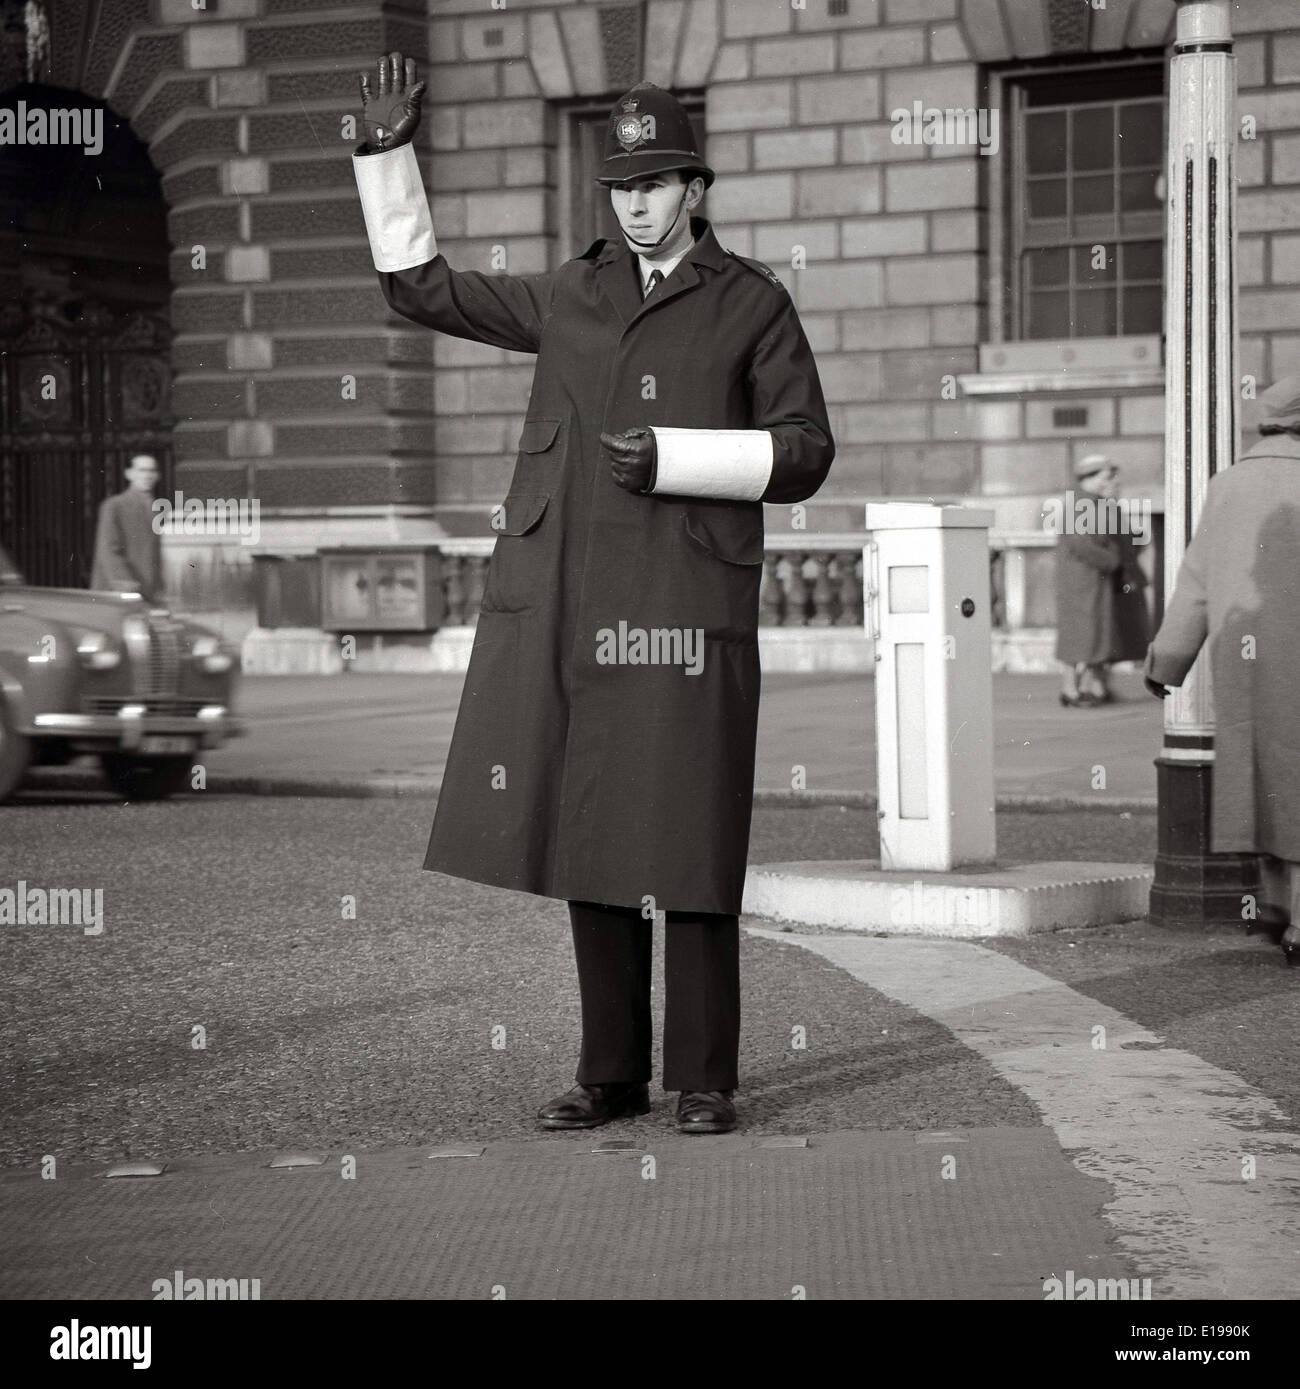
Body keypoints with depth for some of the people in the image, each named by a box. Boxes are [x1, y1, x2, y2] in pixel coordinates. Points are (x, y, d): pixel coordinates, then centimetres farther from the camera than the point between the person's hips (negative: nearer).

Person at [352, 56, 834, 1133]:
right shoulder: (572, 300, 16)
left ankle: (706, 1079, 4)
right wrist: (388, 153, 14)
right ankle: (612, 1074, 15)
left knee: (689, 847, -4)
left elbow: (805, 452, 1)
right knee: (588, 841, 6)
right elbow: (423, 286, 22)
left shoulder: (752, 304, 5)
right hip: (567, 606, 4)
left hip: (687, 607, -4)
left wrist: (671, 459, -10)